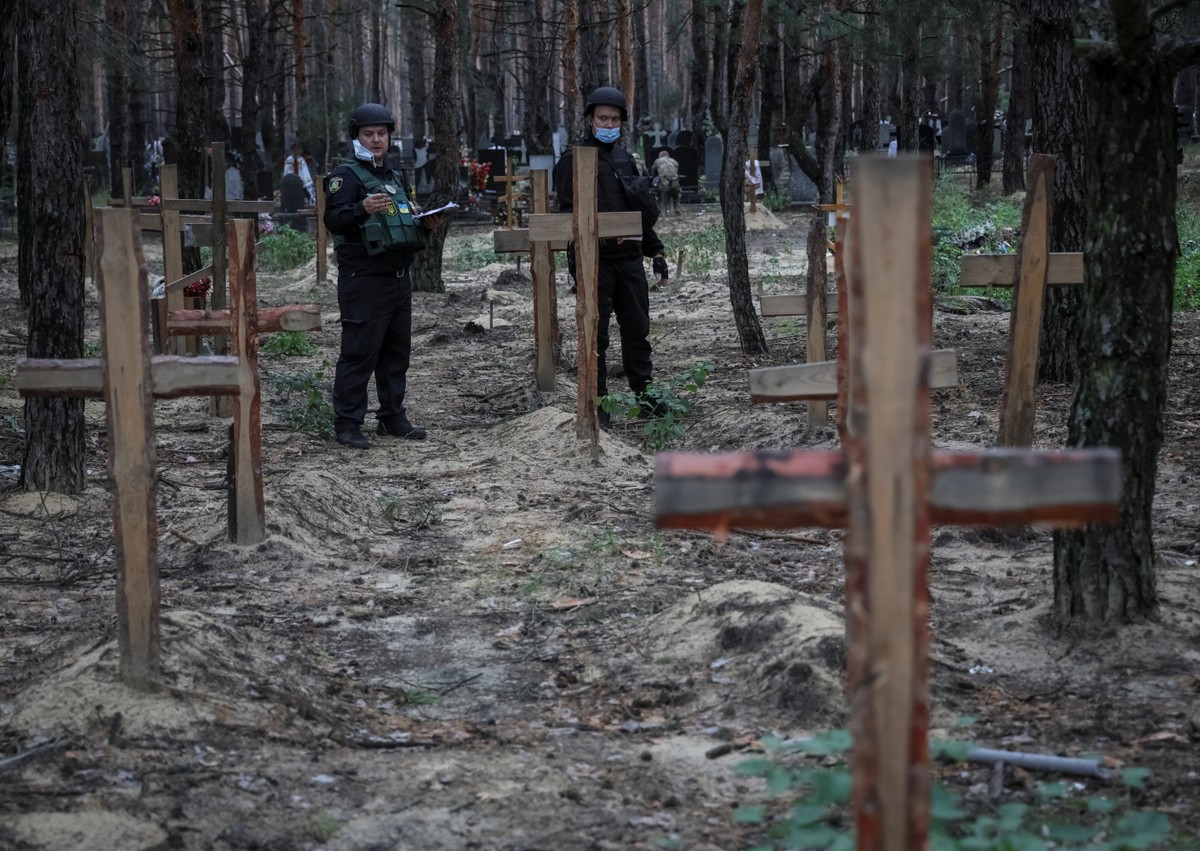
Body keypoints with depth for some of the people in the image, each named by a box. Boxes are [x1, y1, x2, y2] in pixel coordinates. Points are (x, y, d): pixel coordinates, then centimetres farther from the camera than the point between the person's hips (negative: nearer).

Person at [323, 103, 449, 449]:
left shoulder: (394, 177, 20)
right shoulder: (346, 176, -6)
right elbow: (334, 220, -20)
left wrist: (425, 224, 11)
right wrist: (362, 208, -38)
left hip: (398, 277, 8)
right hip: (364, 279, -8)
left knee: (397, 351, 12)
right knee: (359, 352, -9)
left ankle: (392, 418, 21)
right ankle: (347, 423, -5)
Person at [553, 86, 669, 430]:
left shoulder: (625, 159, 18)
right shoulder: (574, 159, -2)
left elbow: (642, 210, 24)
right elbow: (567, 211, -9)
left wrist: (655, 251, 19)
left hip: (629, 258, 6)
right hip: (594, 259, -6)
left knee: (638, 331, 9)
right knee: (596, 336, -1)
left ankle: (645, 397, 18)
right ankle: (597, 405, 5)